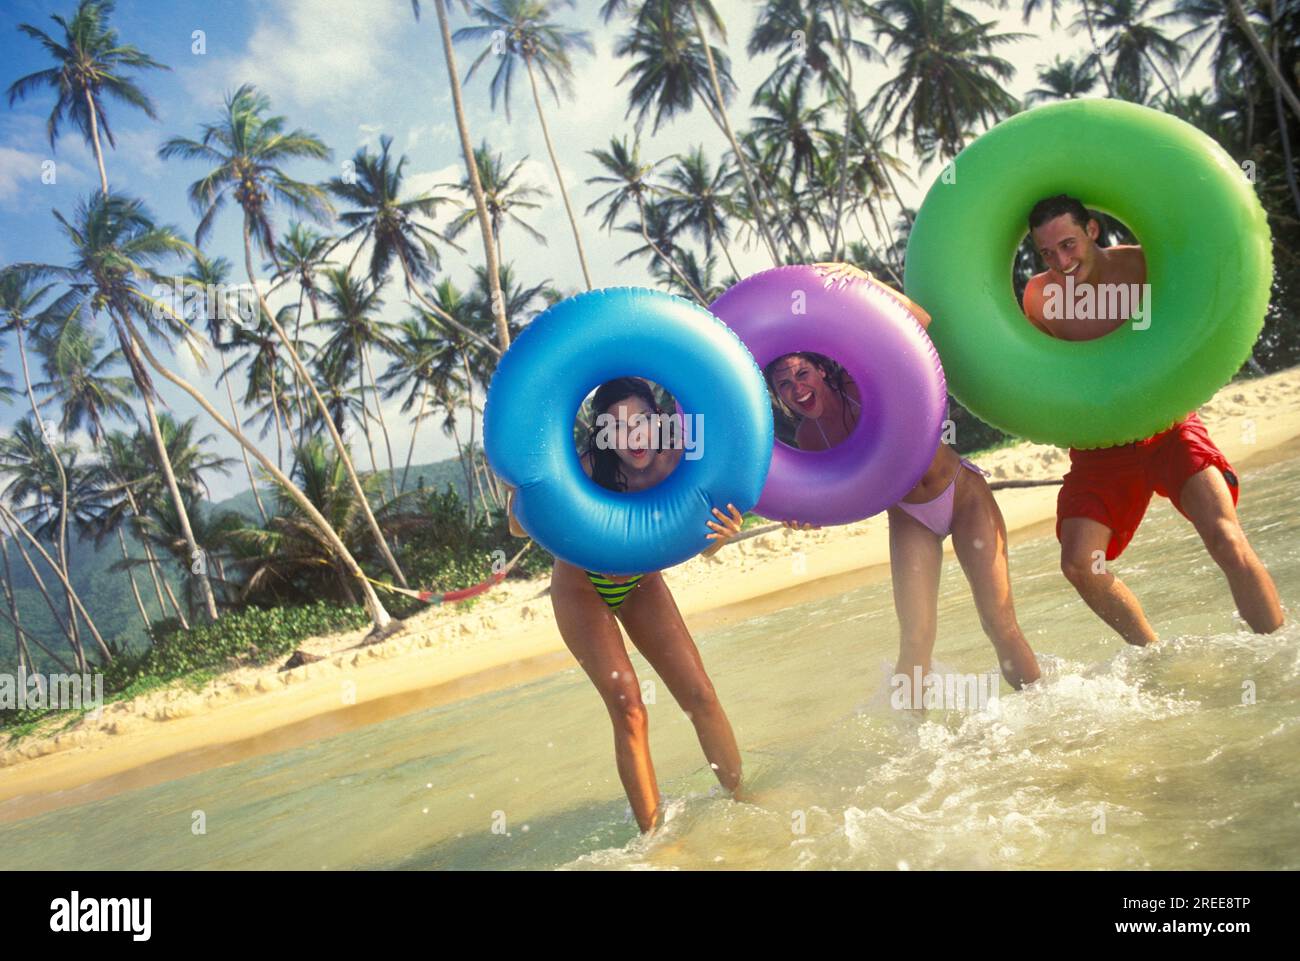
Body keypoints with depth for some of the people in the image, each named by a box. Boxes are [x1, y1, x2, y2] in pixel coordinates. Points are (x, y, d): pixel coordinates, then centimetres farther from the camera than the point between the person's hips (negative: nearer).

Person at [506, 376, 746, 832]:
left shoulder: (675, 461, -24)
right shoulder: (587, 473, -32)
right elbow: (521, 528, -30)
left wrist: (724, 534, -38)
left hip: (641, 582, 3)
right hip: (582, 587, -3)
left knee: (700, 697, 0)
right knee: (628, 710, -13)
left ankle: (742, 798, 16)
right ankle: (654, 833, -5)